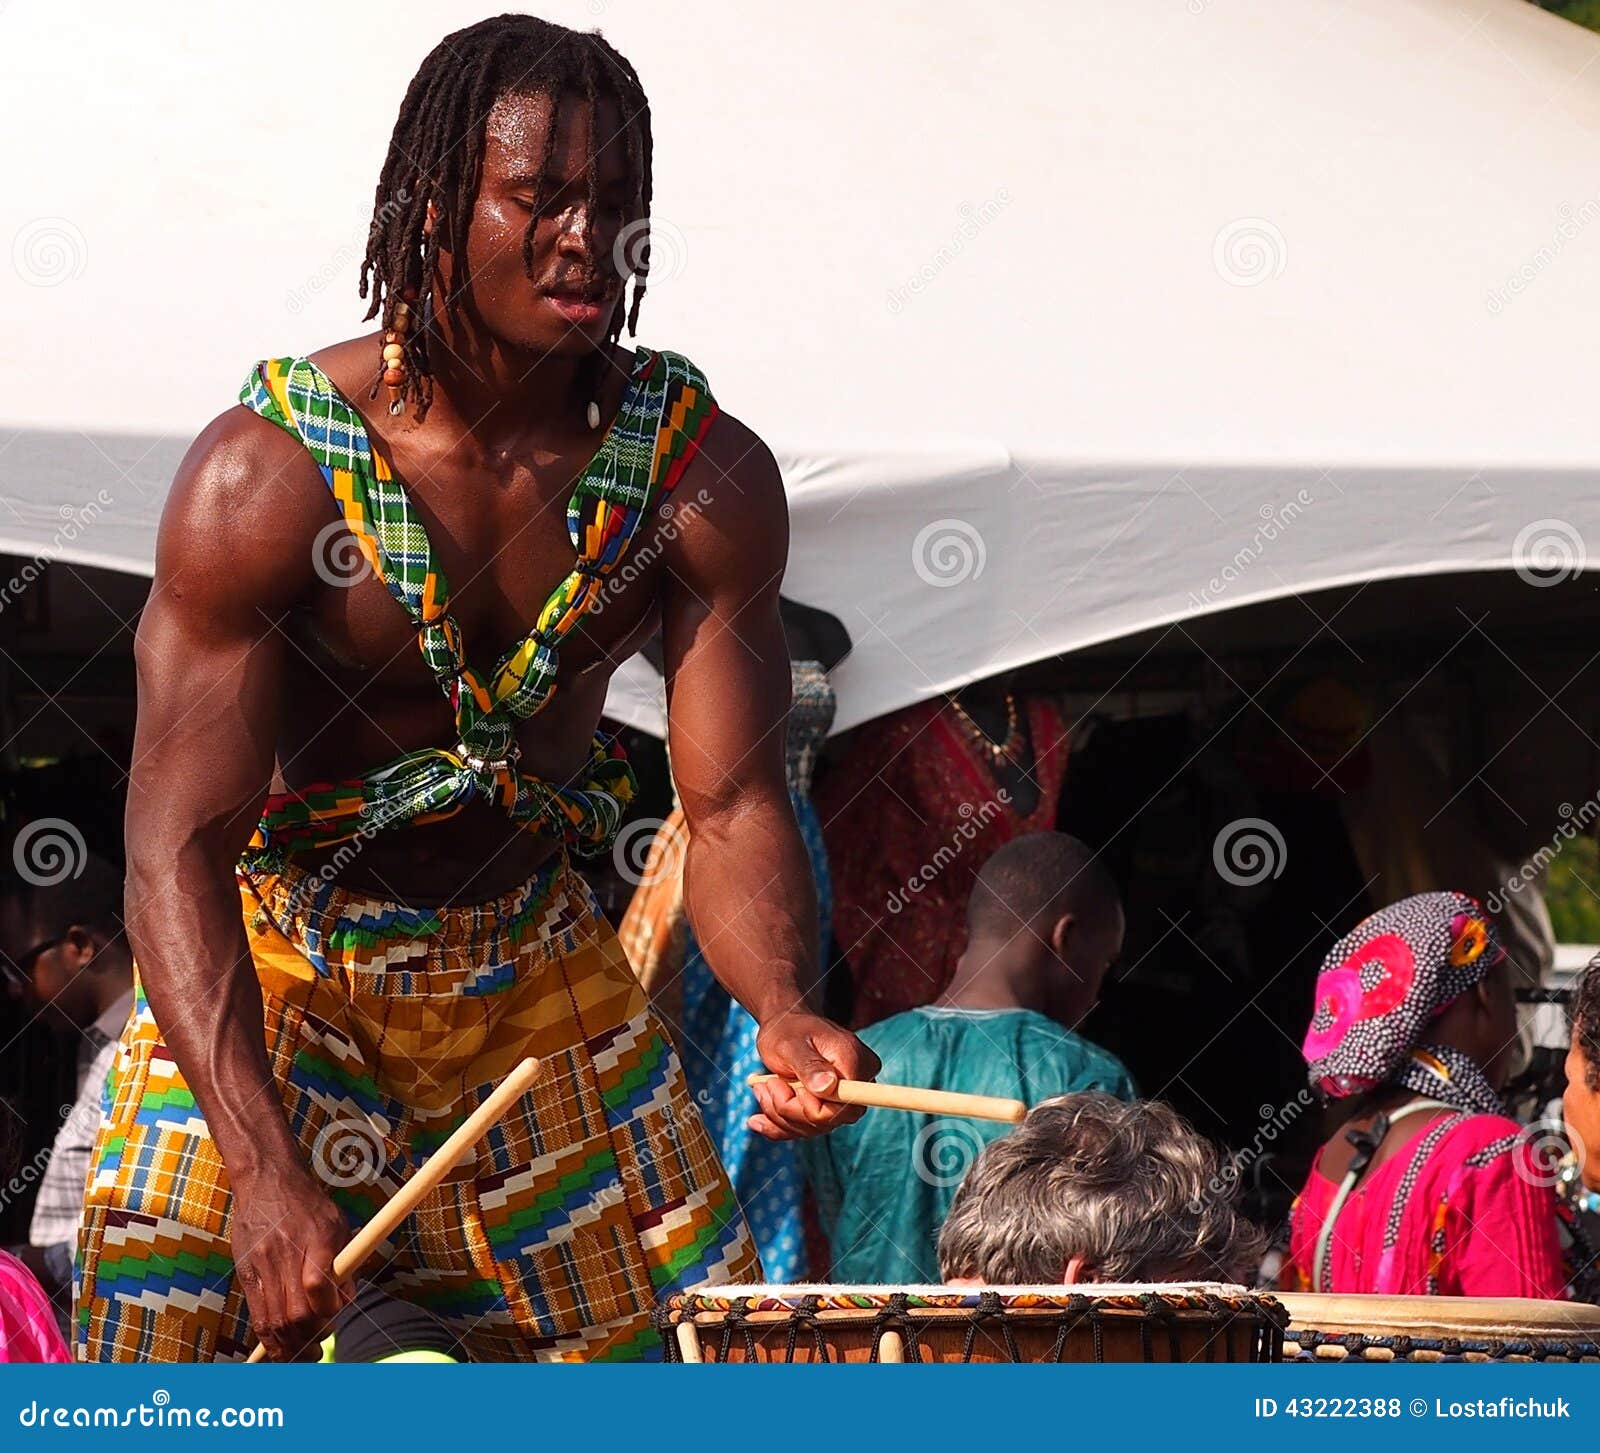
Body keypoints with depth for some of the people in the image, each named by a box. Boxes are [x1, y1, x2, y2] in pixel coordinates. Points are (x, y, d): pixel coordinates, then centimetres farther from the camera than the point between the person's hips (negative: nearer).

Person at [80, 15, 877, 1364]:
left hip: (536, 973, 3)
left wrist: (785, 1012, -35)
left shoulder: (707, 477, -13)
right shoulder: (266, 475, -23)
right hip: (272, 974, -3)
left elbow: (733, 804, -12)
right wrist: (264, 1165, -38)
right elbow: (180, 844, -25)